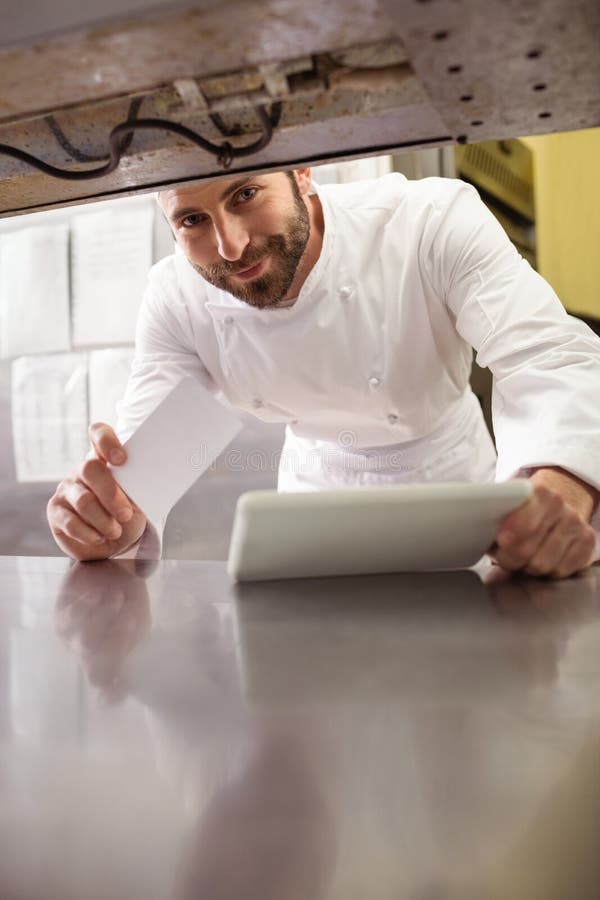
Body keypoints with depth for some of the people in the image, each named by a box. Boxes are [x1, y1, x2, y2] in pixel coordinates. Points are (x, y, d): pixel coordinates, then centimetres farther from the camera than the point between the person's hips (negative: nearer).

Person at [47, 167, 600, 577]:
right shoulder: (174, 300, -18)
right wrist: (107, 512, -46)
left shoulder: (435, 221, -28)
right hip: (319, 490, 2)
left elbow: (546, 357, -35)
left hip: (451, 482, -1)